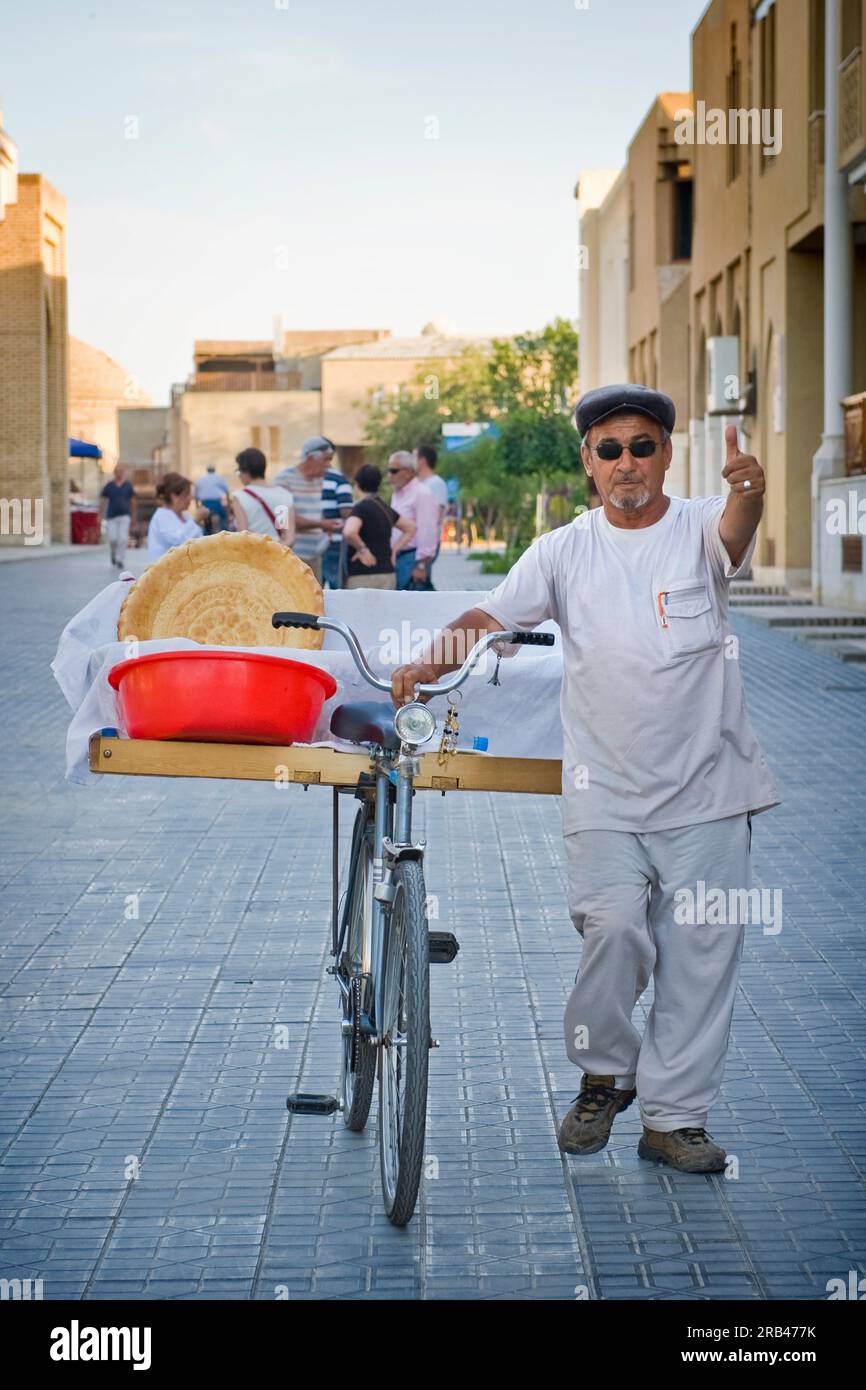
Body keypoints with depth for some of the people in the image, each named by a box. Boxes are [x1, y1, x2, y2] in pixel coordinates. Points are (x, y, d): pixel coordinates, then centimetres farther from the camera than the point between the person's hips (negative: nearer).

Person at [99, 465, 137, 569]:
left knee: (123, 538, -11)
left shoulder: (128, 485, 5)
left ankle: (120, 560, -3)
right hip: (111, 516, 0)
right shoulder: (109, 486, 3)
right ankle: (113, 555, 28)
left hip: (124, 516, 0)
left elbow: (133, 501, 11)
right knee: (112, 539, -2)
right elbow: (103, 501, 6)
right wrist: (100, 515, 1)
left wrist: (134, 516, 11)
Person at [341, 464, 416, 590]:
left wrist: (362, 549, -15)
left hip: (364, 576, -8)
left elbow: (349, 532, -31)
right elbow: (410, 527, 25)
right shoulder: (384, 508, 13)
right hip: (388, 575, 8)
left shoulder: (361, 508, -11)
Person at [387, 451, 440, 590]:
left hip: (412, 558, -9)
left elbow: (427, 533, -17)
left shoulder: (422, 494, -11)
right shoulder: (396, 494, 18)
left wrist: (422, 565, -20)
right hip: (396, 558, 9)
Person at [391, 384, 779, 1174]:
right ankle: (604, 1077, 13)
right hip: (606, 790, 0)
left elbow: (733, 536, -25)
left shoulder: (699, 530, -2)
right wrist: (425, 665, -21)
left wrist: (749, 493, -49)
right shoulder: (566, 551, 4)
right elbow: (491, 617, -2)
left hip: (707, 787, 0)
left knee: (700, 950, 2)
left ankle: (674, 1116, 15)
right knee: (614, 930, -13)